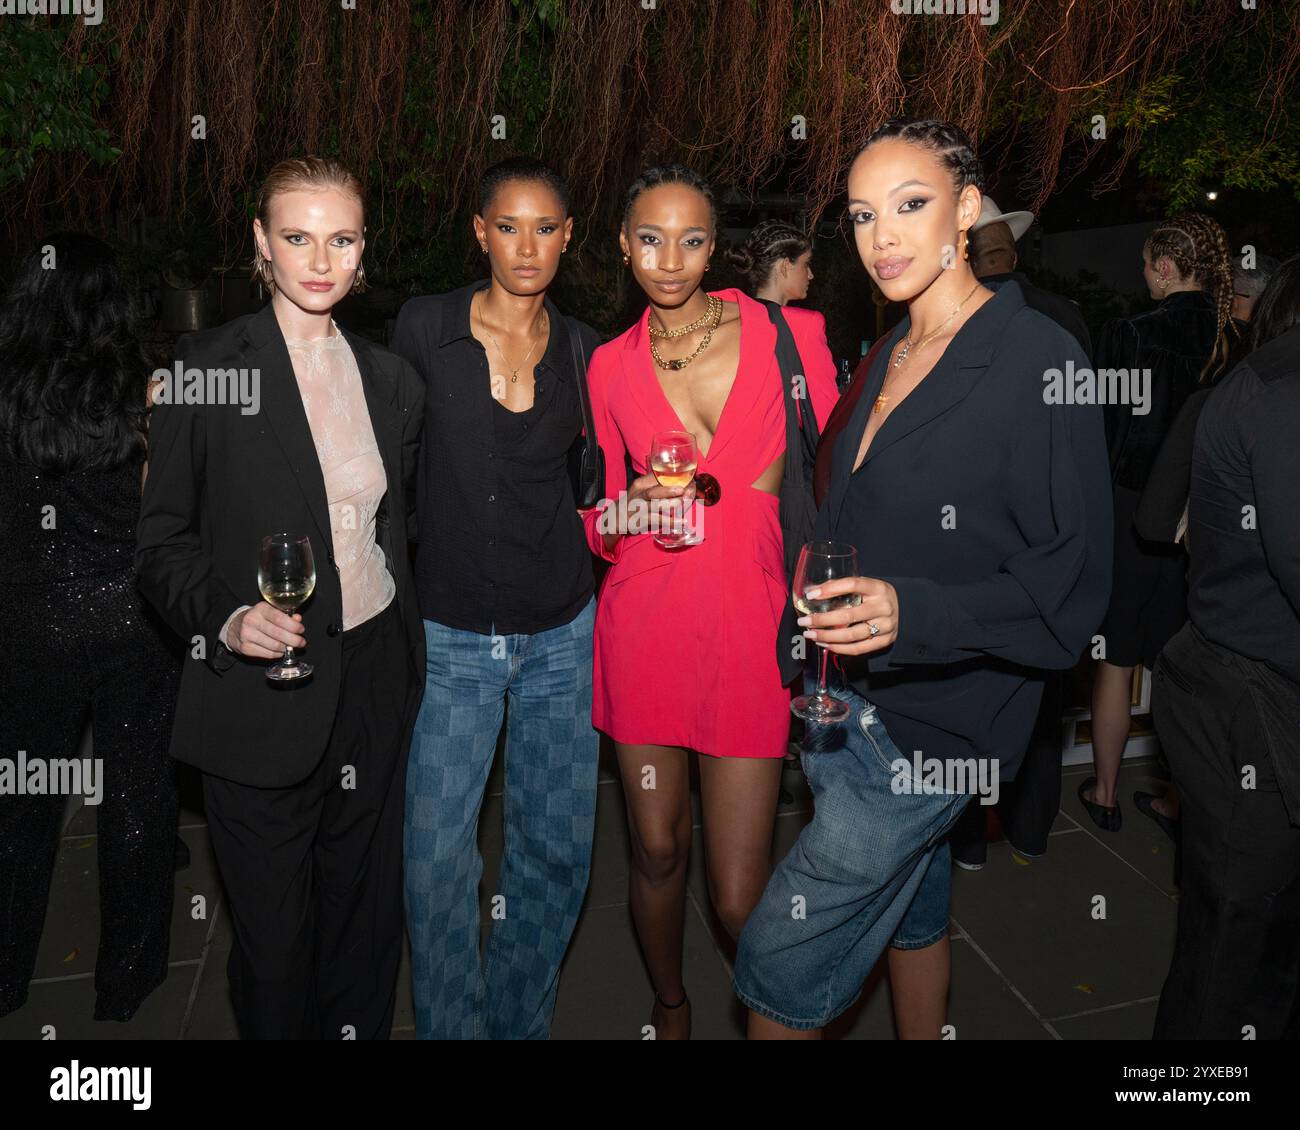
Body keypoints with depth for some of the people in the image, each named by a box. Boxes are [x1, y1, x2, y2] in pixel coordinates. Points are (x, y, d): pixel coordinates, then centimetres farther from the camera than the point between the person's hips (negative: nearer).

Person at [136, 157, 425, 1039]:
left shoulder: (392, 380, 8)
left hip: (376, 685, 4)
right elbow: (163, 543, -3)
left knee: (366, 919, 16)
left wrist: (406, 647, 10)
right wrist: (225, 619, -20)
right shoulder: (205, 369, -5)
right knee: (275, 939, 11)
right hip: (260, 700, -3)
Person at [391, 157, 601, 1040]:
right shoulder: (424, 328, -3)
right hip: (451, 635, -2)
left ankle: (521, 1021, 34)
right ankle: (452, 1027, 25)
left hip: (561, 633, 2)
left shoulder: (584, 350, 4)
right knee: (437, 859, -1)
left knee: (558, 848, 9)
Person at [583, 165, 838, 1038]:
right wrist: (632, 507, -10)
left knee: (741, 895, -1)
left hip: (750, 631, -2)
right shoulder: (611, 366, 7)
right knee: (657, 849, 13)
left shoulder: (791, 334, 1)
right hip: (645, 630, 2)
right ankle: (671, 1008, 44)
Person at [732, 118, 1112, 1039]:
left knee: (777, 964, -2)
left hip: (935, 720, -7)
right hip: (847, 698, 8)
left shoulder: (1039, 360, -15)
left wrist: (911, 612, -29)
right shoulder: (892, 358, 9)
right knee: (911, 911, 24)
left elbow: (1069, 589, -16)